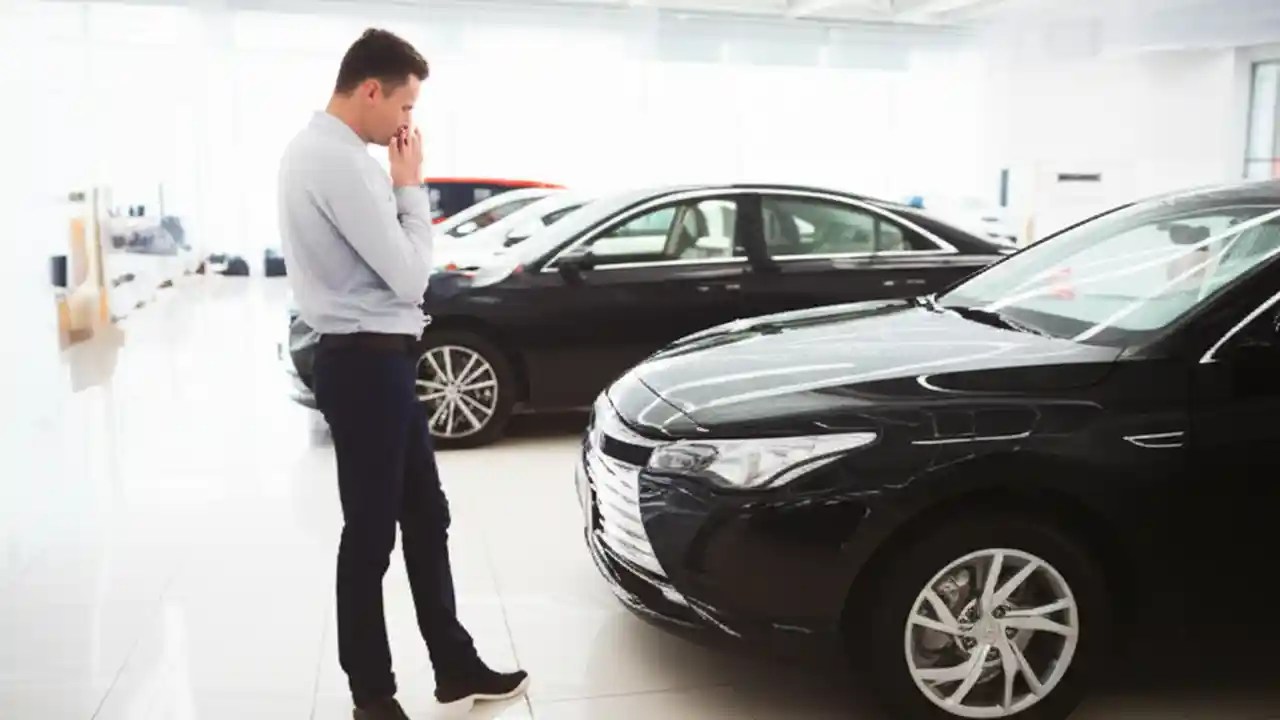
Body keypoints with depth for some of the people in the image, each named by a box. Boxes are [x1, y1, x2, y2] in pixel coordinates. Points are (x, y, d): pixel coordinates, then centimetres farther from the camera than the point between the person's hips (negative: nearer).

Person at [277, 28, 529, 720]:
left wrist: (398, 186, 4)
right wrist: (410, 183, -9)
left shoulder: (316, 148, 13)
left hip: (372, 359, 11)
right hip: (366, 363, -11)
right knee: (372, 533, 3)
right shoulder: (340, 162, -20)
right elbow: (410, 275, -17)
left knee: (425, 516, 16)